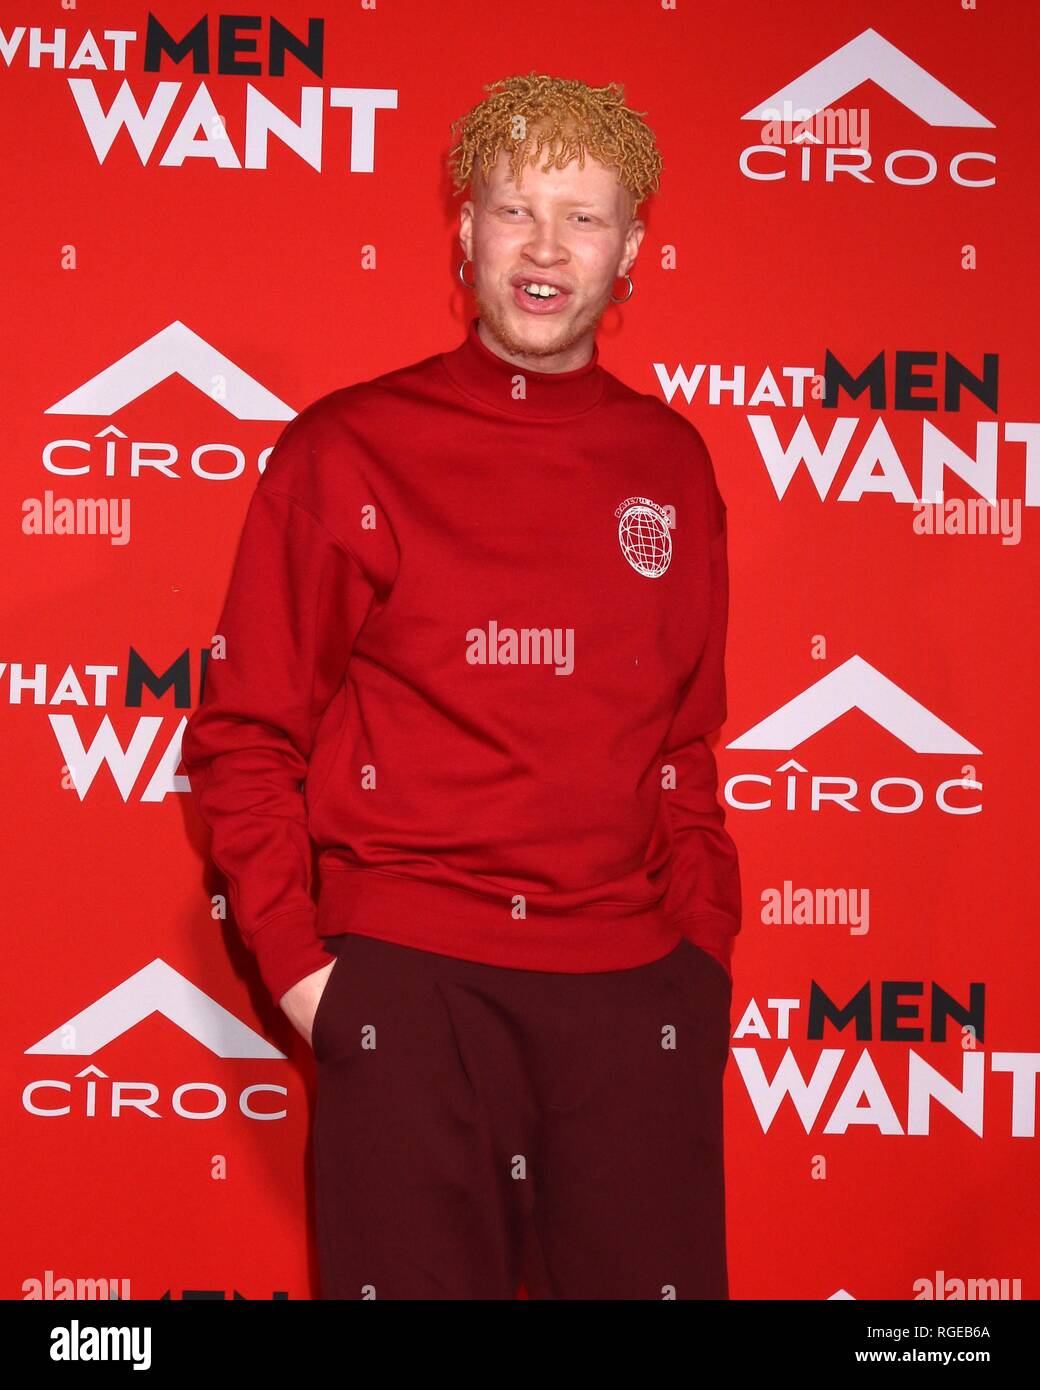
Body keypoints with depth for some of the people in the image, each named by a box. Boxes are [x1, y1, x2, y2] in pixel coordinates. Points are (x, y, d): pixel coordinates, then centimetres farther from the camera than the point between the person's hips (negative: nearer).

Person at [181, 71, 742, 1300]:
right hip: (406, 988, -2)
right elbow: (243, 735, 2)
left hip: (630, 992, 3)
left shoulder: (670, 464, 9)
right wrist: (294, 964, -4)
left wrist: (703, 948, 7)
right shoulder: (346, 450, 1)